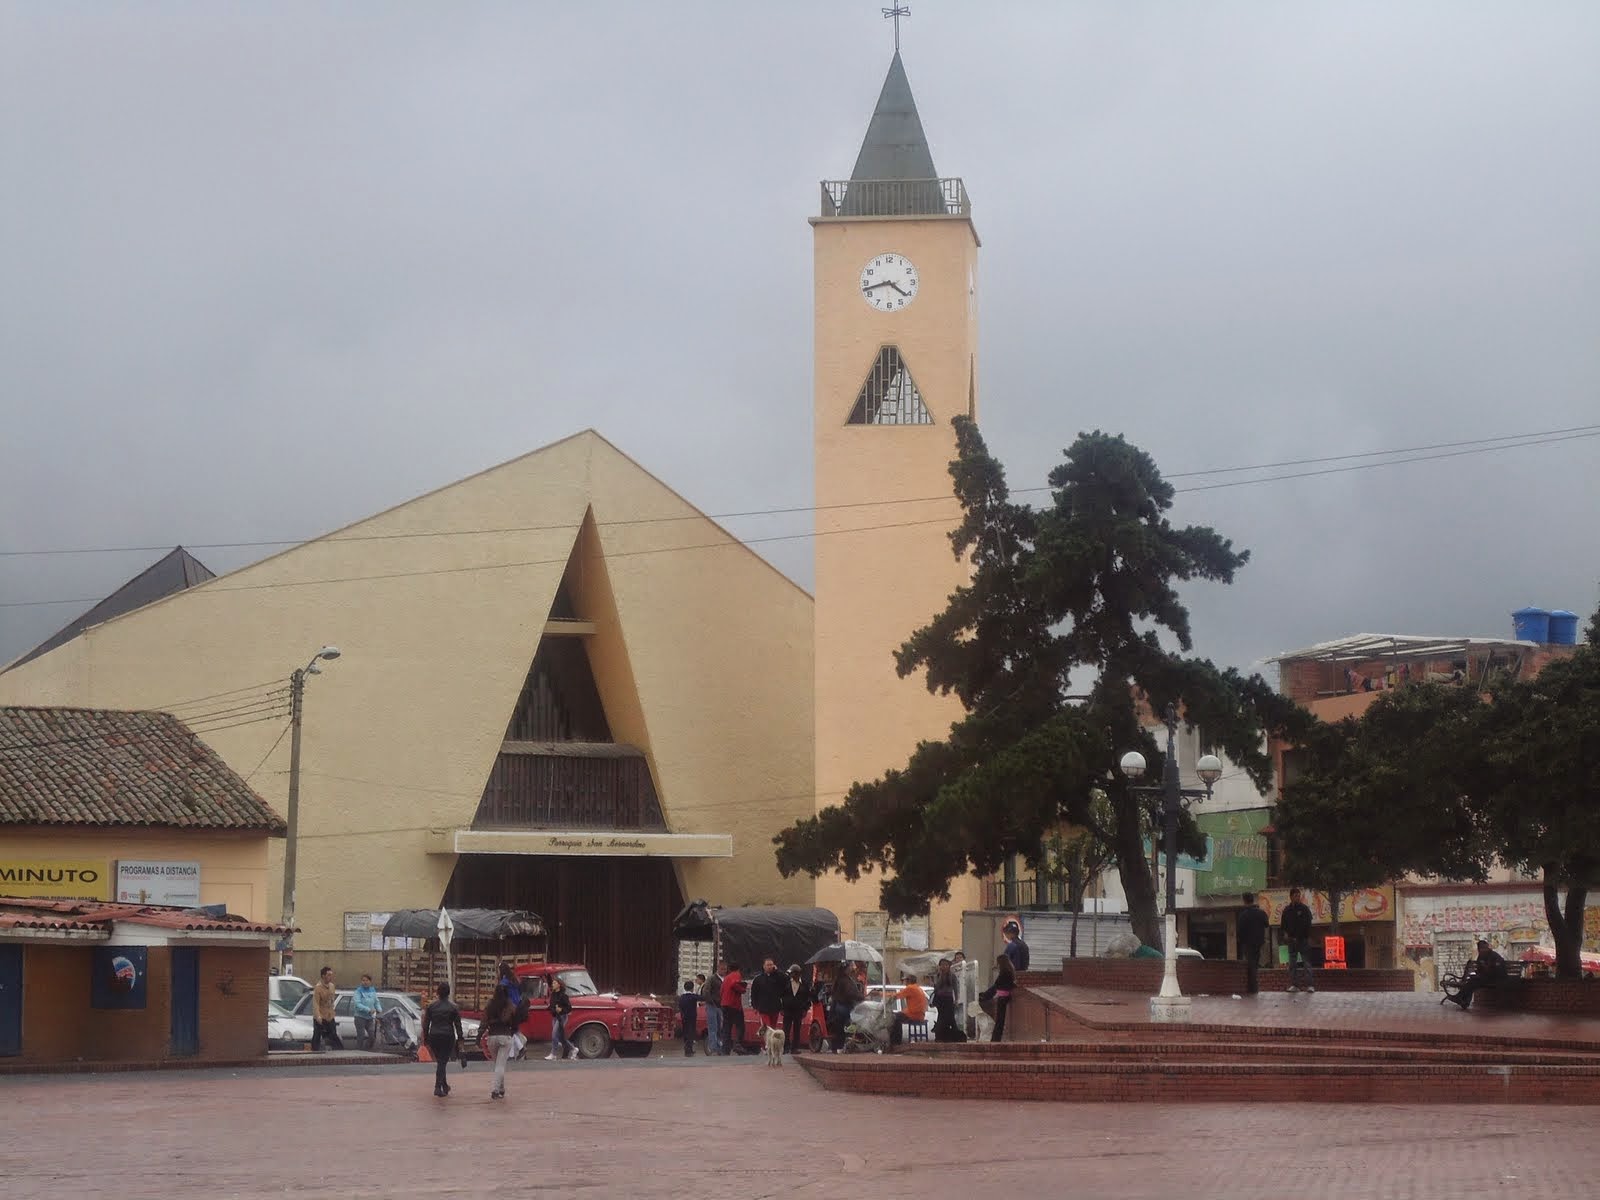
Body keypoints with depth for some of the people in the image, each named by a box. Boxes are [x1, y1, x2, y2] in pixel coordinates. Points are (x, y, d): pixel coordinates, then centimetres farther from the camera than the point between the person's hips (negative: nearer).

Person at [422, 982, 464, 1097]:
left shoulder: (431, 1006, 4)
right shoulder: (453, 1007, -3)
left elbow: (426, 1024, 6)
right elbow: (457, 1024, -3)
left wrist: (426, 1039, 13)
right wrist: (460, 1039, 3)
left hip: (434, 1037, 3)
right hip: (448, 1037, -3)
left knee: (440, 1061, 17)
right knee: (443, 1062, -2)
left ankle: (444, 1086, 25)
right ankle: (438, 1087, -13)